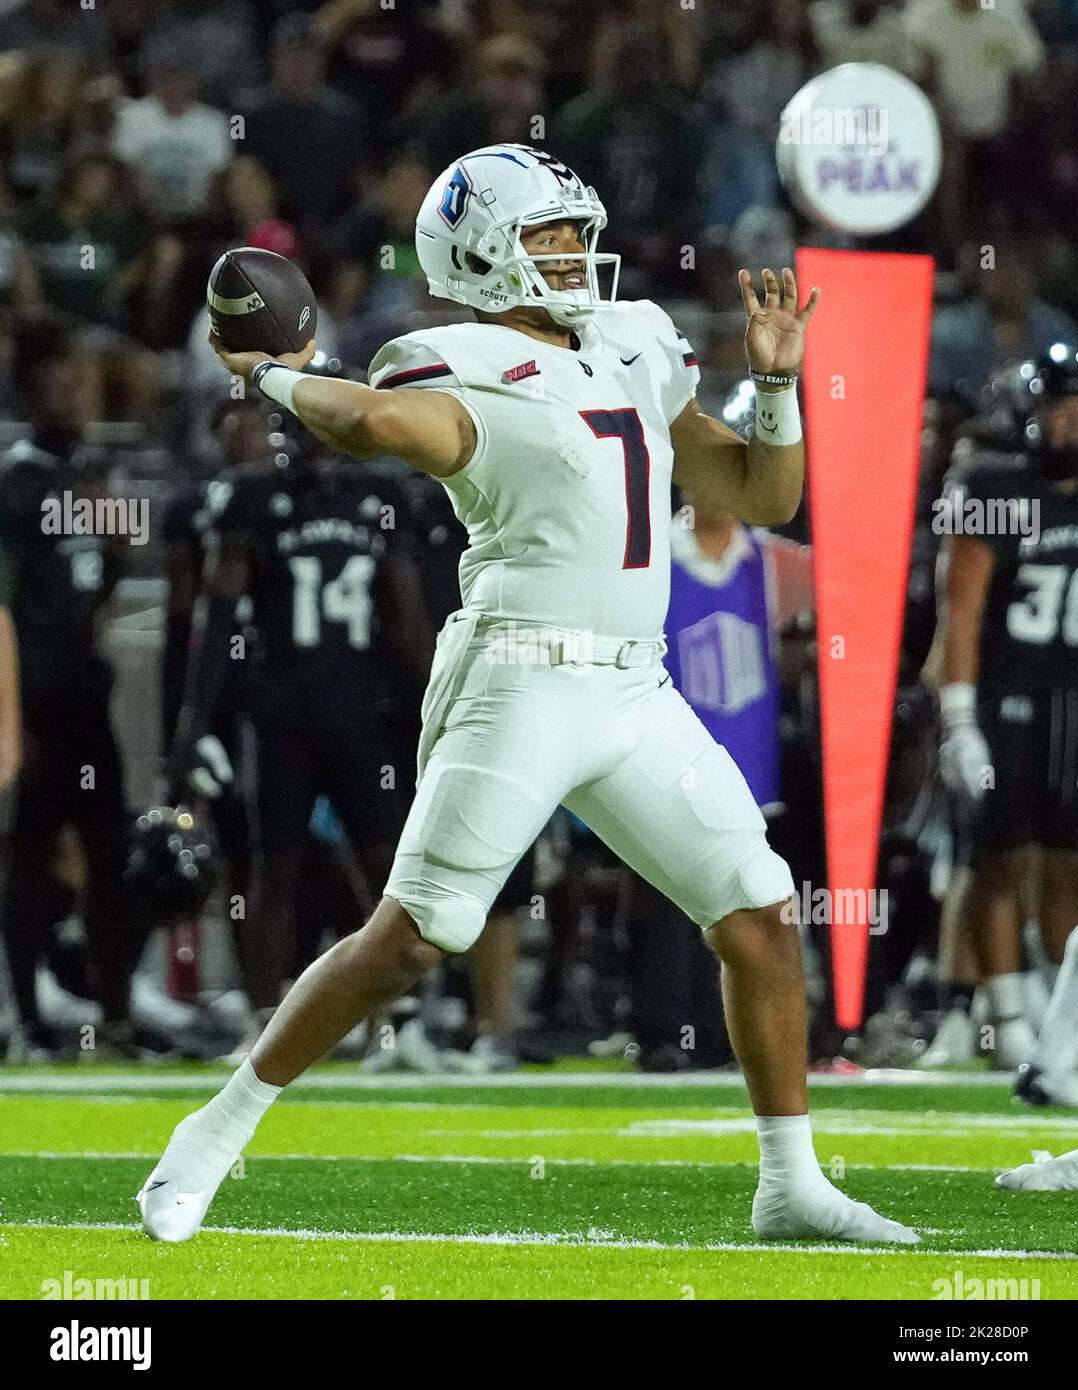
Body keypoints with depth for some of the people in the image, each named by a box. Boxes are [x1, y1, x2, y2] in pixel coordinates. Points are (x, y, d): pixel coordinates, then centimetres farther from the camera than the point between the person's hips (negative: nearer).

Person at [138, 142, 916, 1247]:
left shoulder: (634, 355, 17)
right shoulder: (471, 377, -8)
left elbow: (763, 498, 21)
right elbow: (378, 420, -33)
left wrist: (777, 381, 7)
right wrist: (278, 377, -14)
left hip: (636, 697, 7)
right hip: (520, 686, -7)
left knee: (762, 920, 2)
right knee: (408, 941, -8)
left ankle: (791, 1187, 11)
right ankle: (217, 1134, 5)